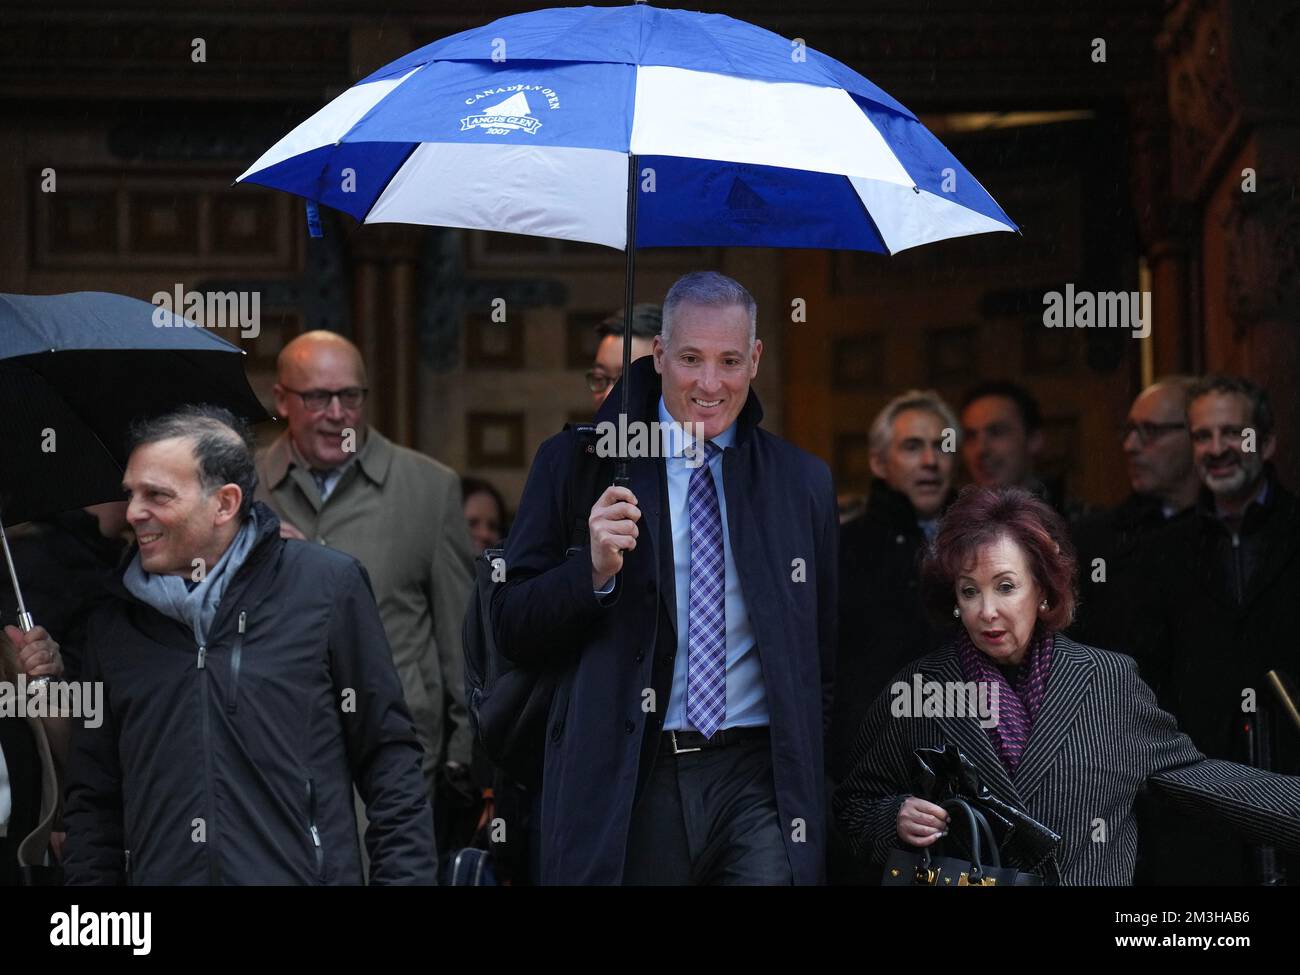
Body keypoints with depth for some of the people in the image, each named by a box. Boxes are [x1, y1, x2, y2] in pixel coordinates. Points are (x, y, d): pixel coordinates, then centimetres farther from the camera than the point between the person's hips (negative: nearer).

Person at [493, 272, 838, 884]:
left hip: (755, 783, 1)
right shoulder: (574, 463, 5)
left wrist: (810, 789, 10)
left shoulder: (804, 482, 12)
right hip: (623, 785, -1)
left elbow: (823, 661, 17)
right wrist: (593, 570, -15)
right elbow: (511, 628, 2)